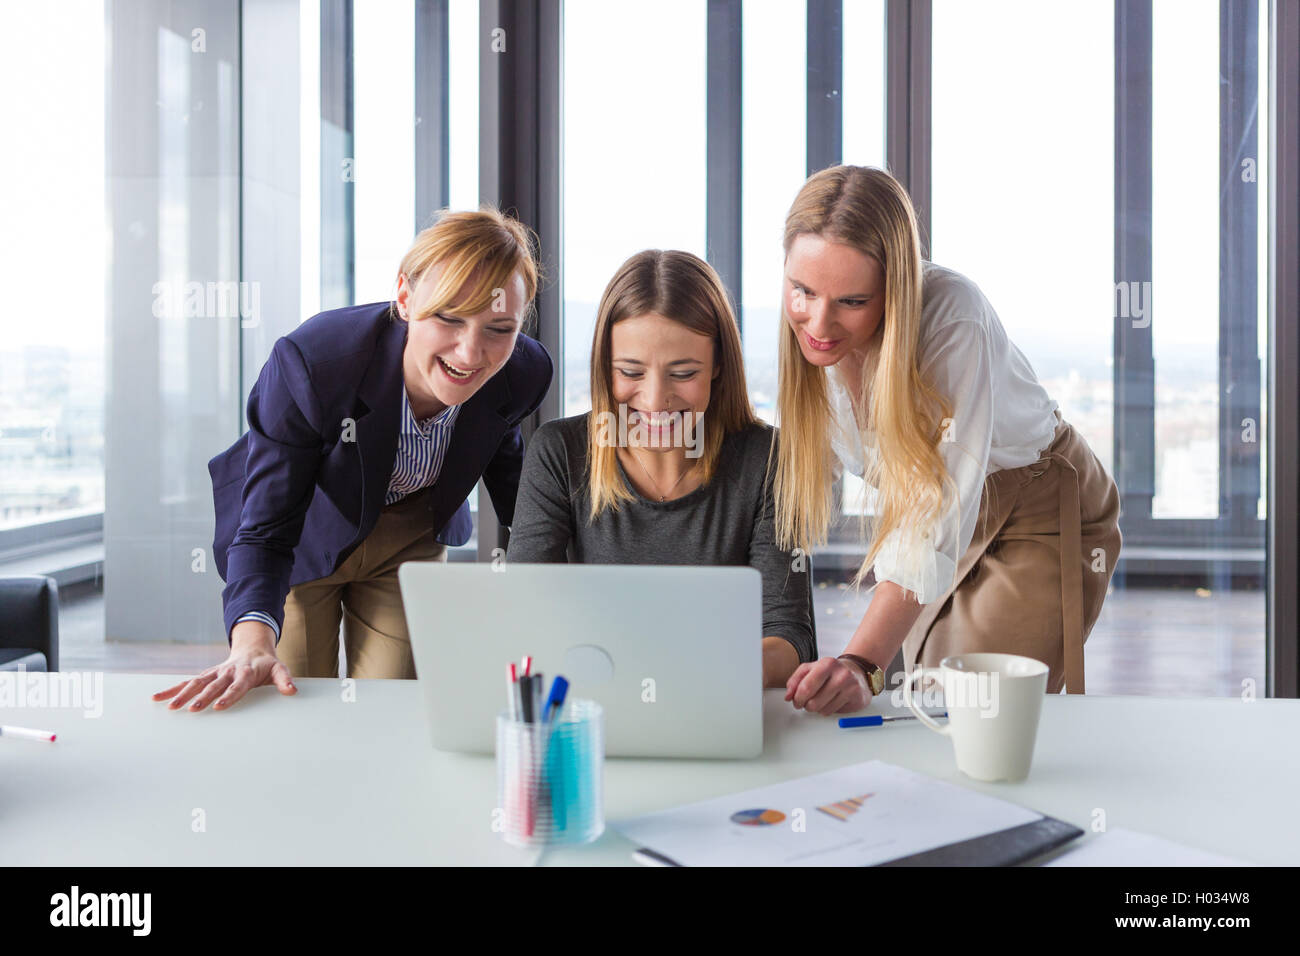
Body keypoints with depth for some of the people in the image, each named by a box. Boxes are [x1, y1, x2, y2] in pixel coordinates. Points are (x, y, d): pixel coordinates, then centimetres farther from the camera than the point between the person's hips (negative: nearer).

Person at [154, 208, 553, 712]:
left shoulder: (524, 374, -26)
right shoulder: (309, 362, -37)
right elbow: (266, 529, -33)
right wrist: (252, 643, -53)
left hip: (411, 534, 3)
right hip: (306, 539, -2)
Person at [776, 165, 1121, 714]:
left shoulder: (951, 315, -35)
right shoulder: (807, 321, -18)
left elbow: (939, 510, -40)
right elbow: (803, 459, -8)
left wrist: (862, 662, -52)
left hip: (1041, 511, -5)